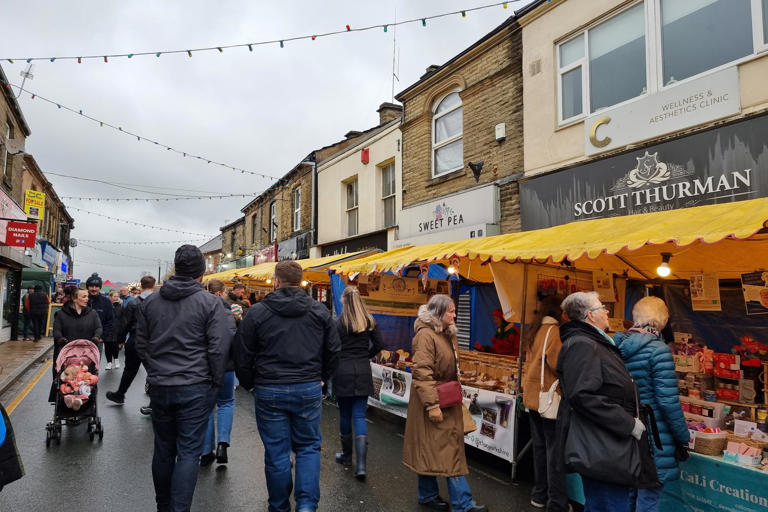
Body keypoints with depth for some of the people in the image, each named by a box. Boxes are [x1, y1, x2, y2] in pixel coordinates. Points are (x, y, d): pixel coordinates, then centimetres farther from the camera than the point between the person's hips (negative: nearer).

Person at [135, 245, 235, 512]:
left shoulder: (150, 301, 5)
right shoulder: (210, 303, -11)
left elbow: (141, 344, 12)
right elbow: (218, 348, -12)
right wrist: (216, 381, 0)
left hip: (159, 387, 5)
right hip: (195, 388, -5)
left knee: (163, 449, 18)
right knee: (188, 452, 3)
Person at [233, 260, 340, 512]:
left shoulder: (257, 312, -5)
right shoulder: (320, 311, 0)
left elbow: (242, 355, 0)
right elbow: (333, 351, 5)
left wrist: (249, 384, 16)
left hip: (269, 390, -1)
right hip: (309, 389, 1)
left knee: (276, 453, 11)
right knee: (308, 447, 15)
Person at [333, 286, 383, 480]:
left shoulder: (339, 323, -11)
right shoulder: (370, 321, 0)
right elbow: (379, 344, 3)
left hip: (343, 371, -3)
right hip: (363, 371, 3)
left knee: (345, 415, 13)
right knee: (360, 416, 6)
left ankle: (347, 455, 29)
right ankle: (361, 464, -2)